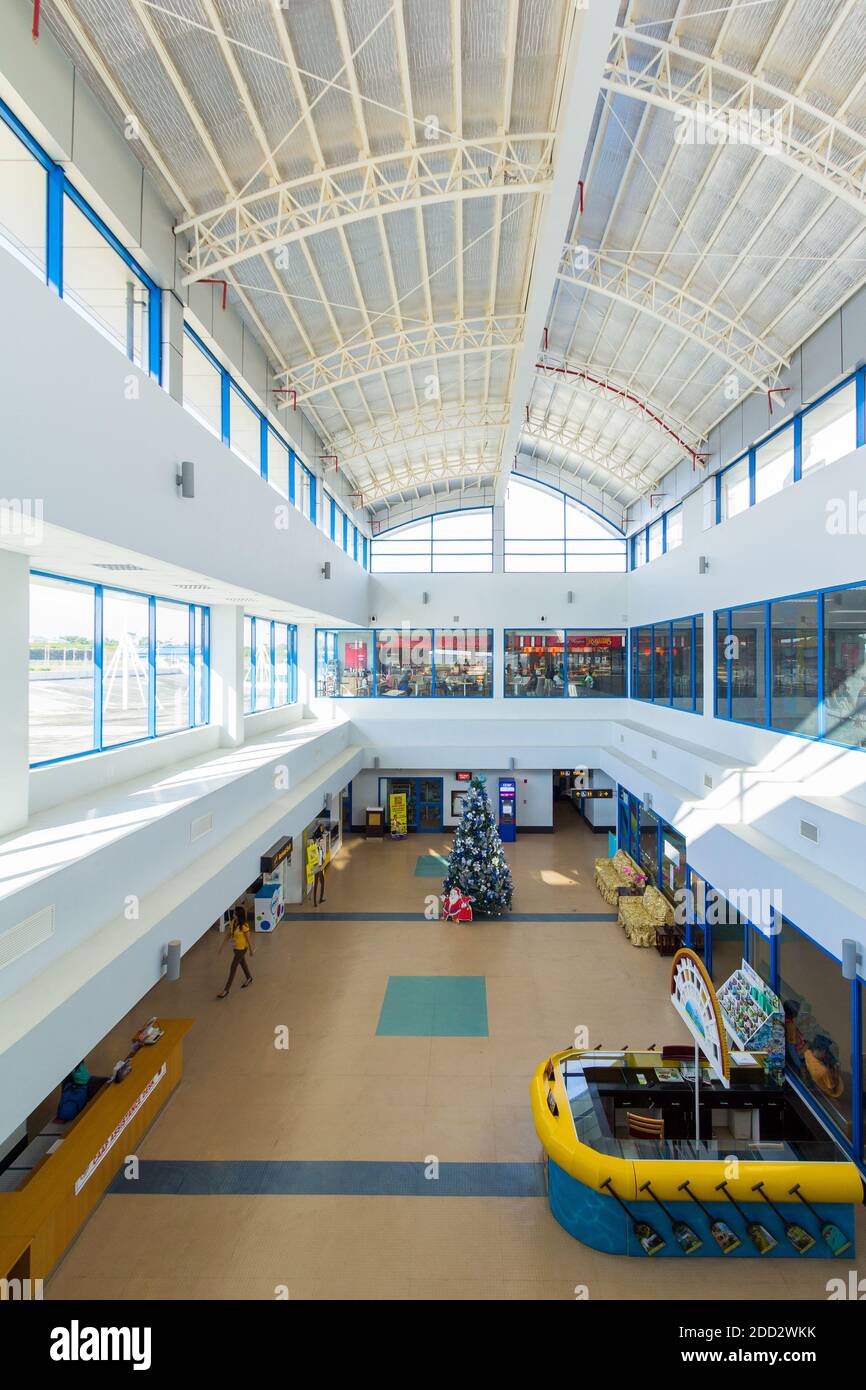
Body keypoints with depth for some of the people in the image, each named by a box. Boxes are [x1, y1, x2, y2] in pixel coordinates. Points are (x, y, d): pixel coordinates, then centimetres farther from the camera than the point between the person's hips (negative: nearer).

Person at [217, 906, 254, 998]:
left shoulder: (244, 926, -28)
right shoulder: (233, 922, -9)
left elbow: (248, 939, -18)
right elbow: (228, 934, 4)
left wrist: (251, 950, -8)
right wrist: (222, 945, 7)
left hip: (241, 948, -8)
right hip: (235, 947, 8)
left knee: (233, 967, -1)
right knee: (242, 962, 26)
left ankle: (226, 989, 13)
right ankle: (249, 978, 48)